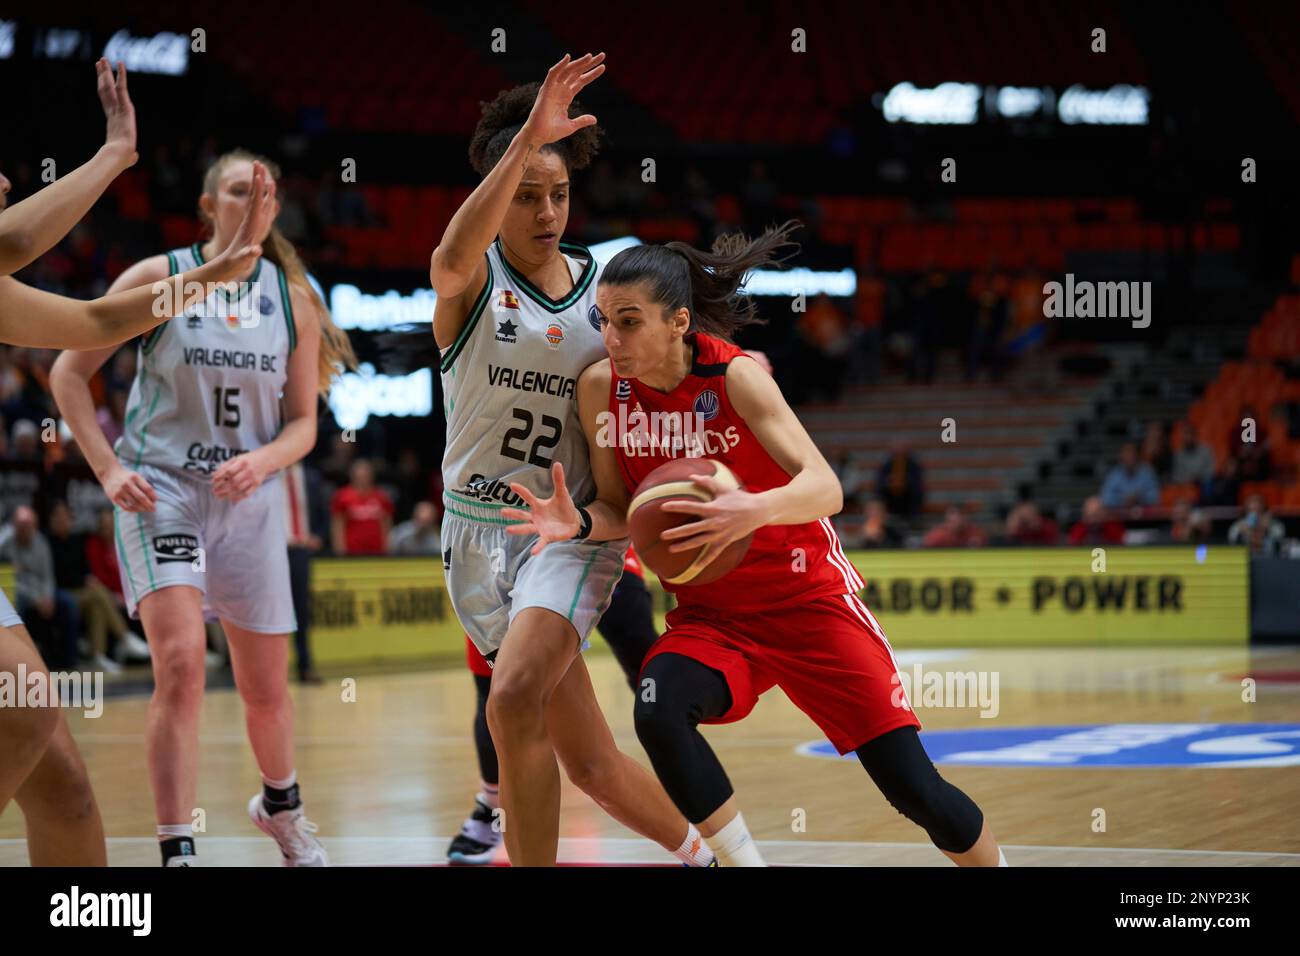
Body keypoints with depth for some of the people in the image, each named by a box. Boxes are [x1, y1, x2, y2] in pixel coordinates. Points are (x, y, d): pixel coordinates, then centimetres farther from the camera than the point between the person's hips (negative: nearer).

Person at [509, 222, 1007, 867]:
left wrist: (756, 510, -50)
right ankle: (742, 861, -14)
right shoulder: (599, 389, -8)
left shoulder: (736, 377, -19)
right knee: (658, 713, -31)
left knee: (915, 789, -6)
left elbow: (825, 488, -29)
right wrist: (578, 521, -20)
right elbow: (621, 510, 3)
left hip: (807, 598, -3)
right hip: (711, 613, 3)